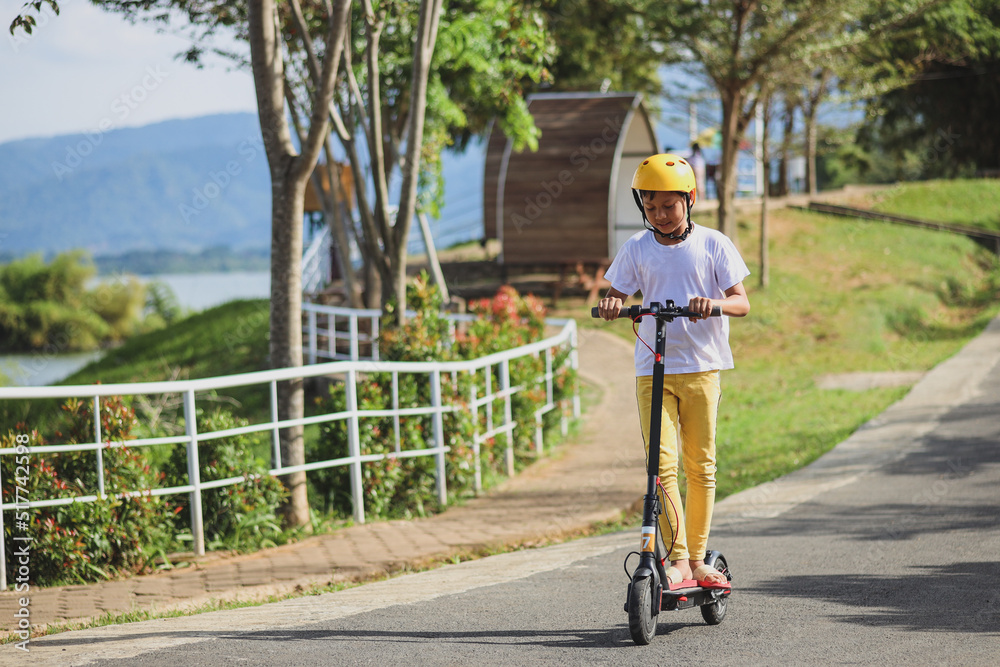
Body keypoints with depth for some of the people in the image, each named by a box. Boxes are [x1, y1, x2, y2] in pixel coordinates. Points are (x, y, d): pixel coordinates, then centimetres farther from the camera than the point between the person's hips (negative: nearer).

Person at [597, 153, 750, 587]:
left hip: (702, 367, -1)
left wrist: (713, 303, -25)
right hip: (652, 371, 1)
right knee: (661, 464, -11)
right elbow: (618, 294, 11)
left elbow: (741, 302, -4)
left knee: (700, 466, 4)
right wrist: (611, 306, -13)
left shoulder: (712, 245, 1)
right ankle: (677, 560, -10)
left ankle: (698, 559, 15)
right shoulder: (637, 249, 6)